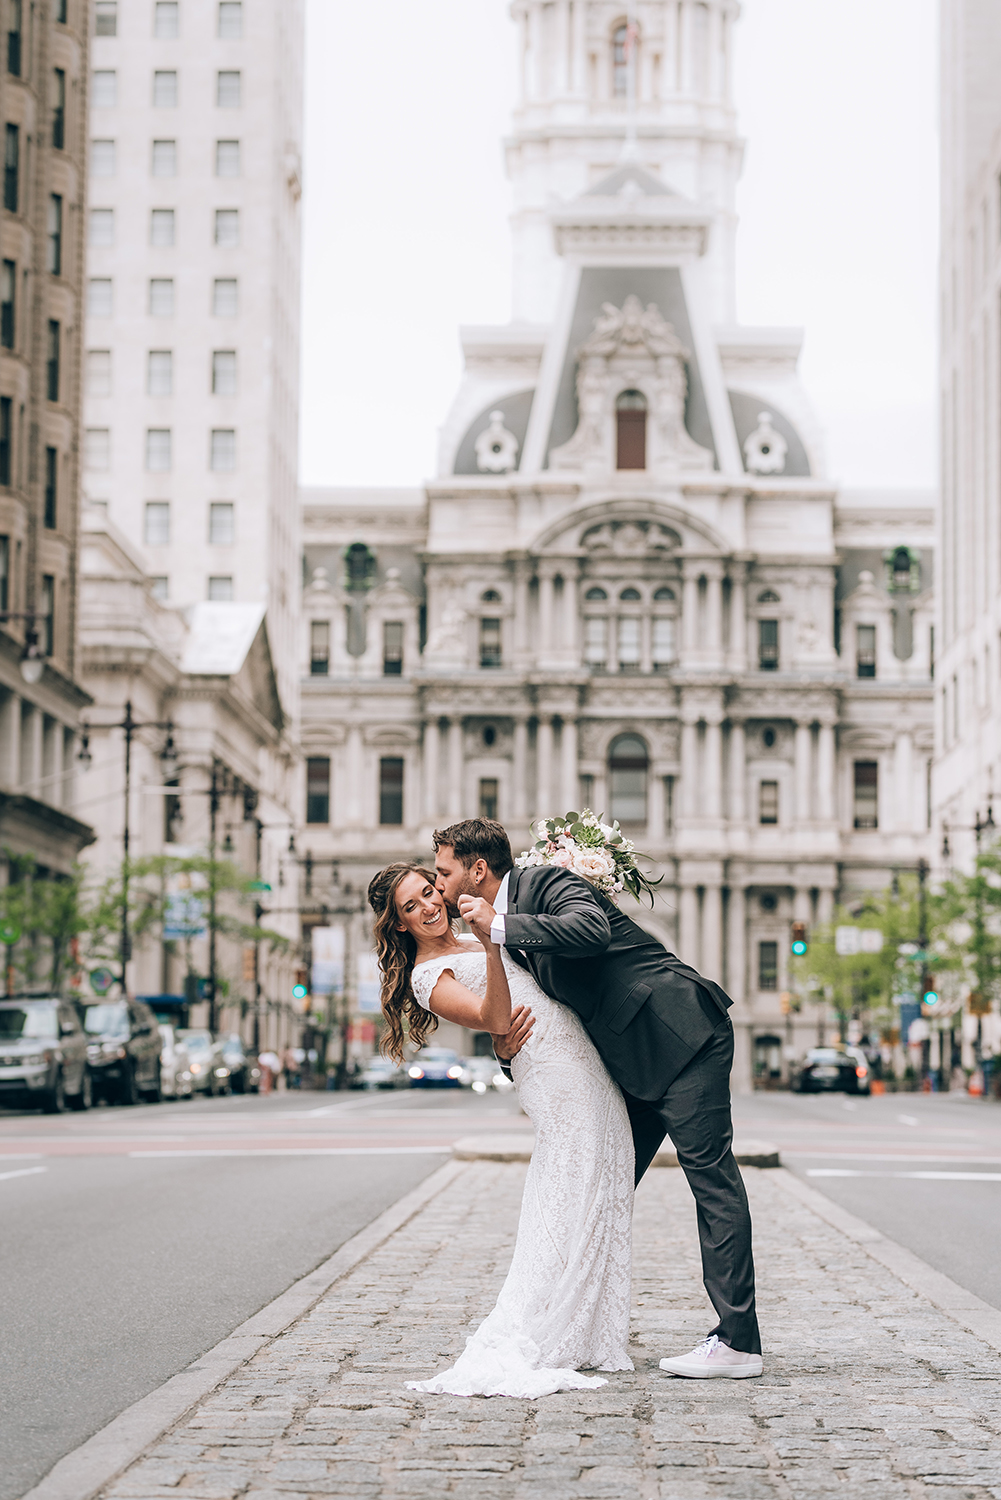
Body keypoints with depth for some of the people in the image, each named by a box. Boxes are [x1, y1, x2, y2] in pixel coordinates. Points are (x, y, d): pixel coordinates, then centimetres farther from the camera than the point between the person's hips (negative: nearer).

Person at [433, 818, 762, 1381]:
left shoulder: (549, 883, -11)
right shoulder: (511, 917, 16)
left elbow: (592, 928, -32)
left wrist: (499, 927, -26)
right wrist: (508, 1043, -1)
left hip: (683, 1034, -10)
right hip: (635, 1058, 10)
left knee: (711, 1176, -9)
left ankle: (738, 1342, -9)